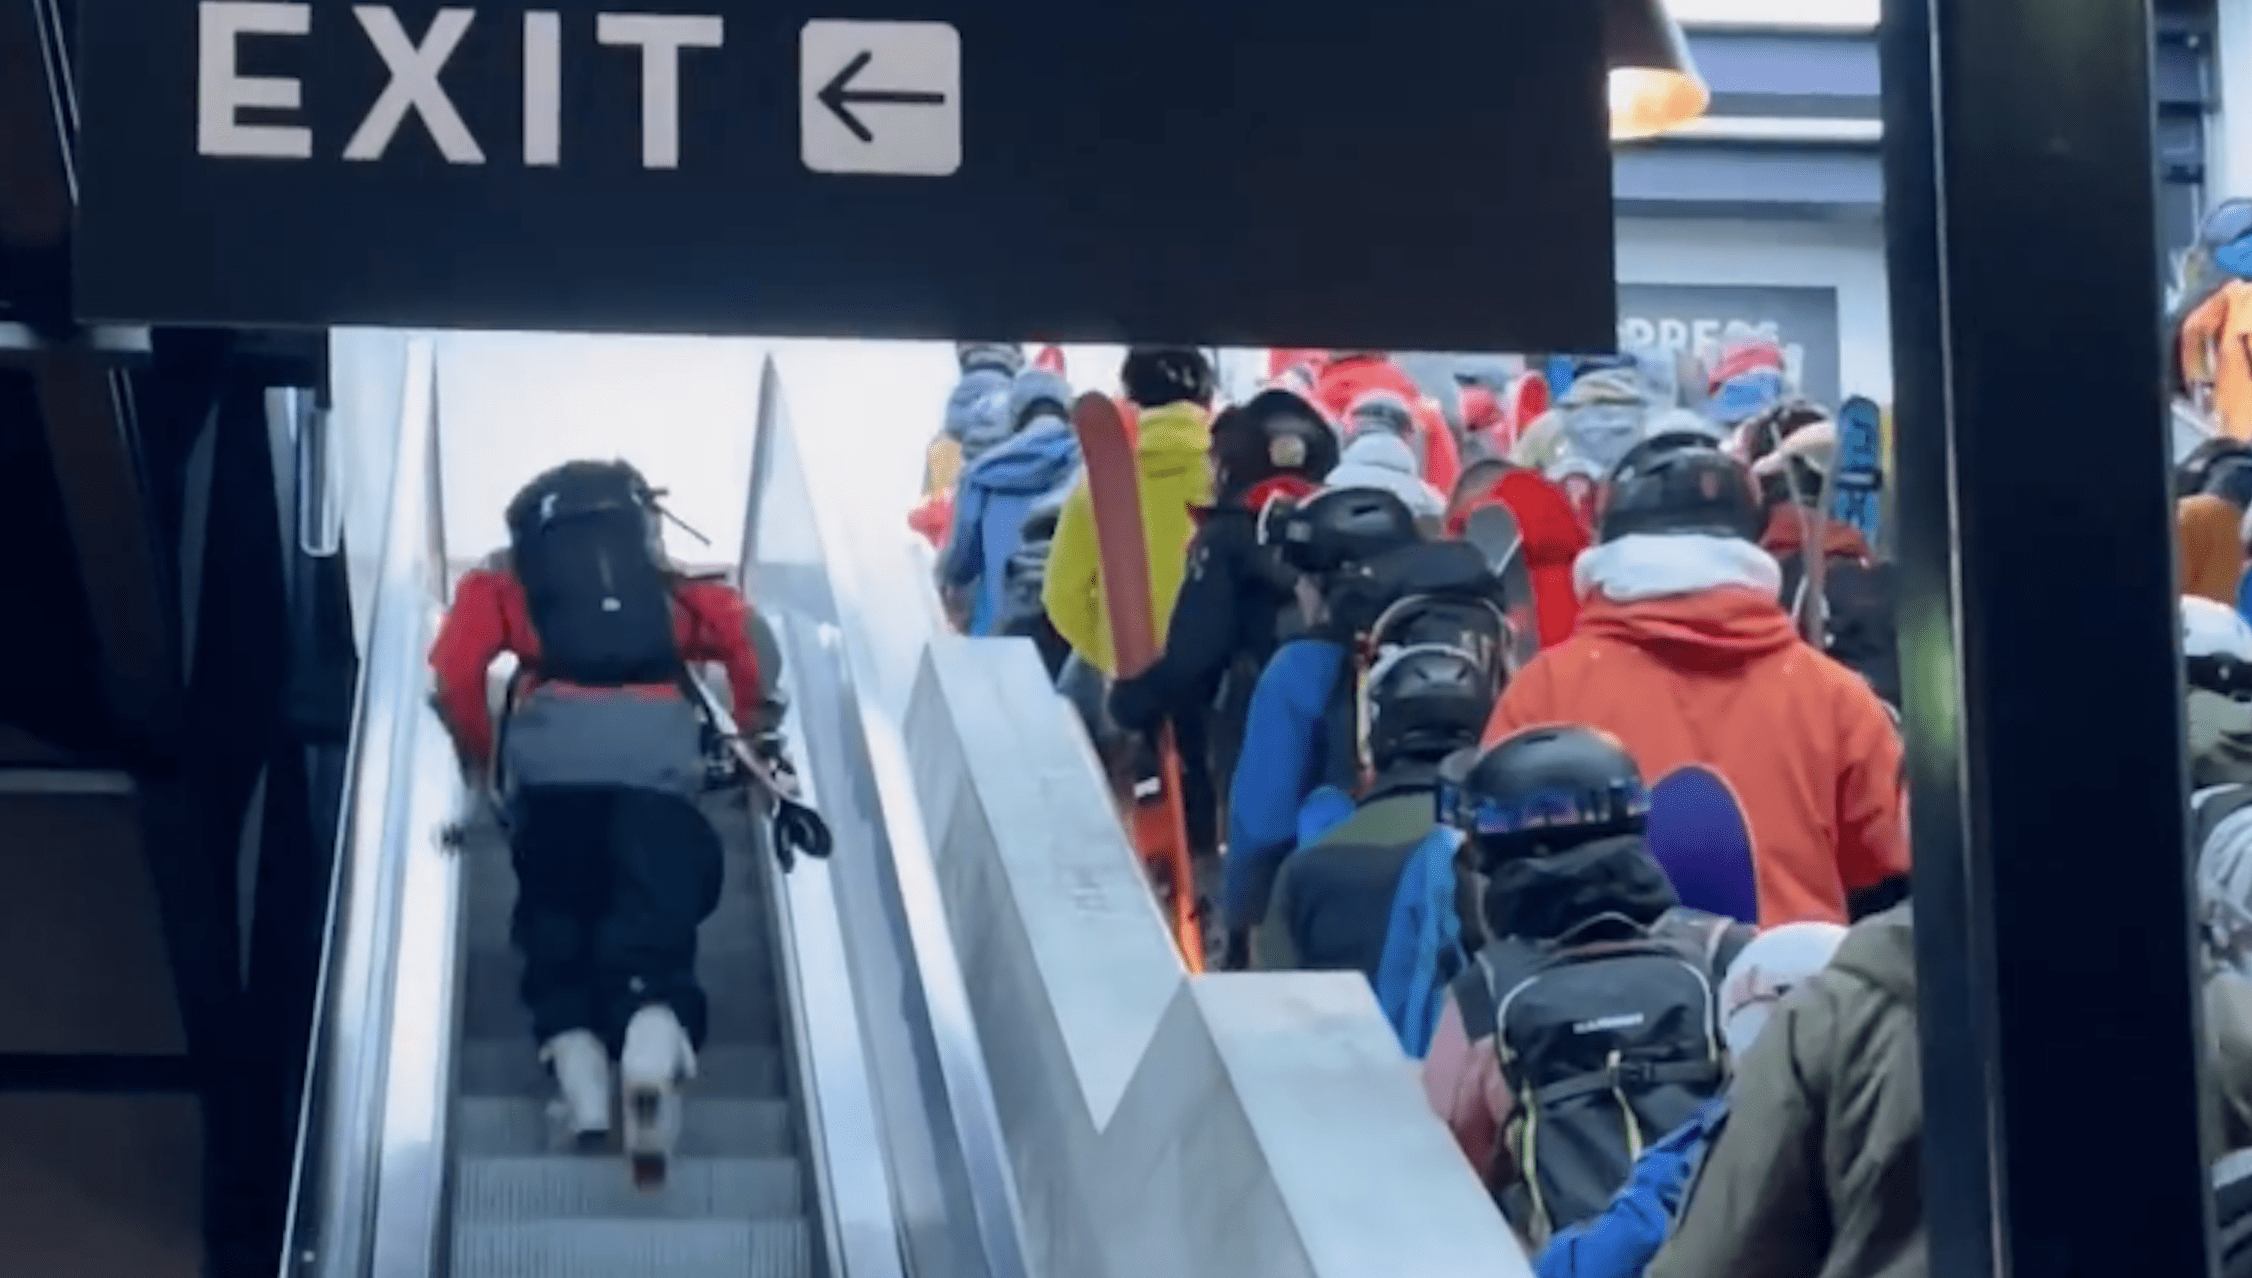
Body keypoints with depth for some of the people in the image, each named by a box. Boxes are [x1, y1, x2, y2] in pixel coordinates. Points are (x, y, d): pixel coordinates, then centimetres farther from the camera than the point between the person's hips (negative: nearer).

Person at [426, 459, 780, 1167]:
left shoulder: (507, 577, 29)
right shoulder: (666, 579, 33)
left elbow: (455, 667, 12)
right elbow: (740, 635, 16)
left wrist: (476, 759, 23)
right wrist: (756, 733, 26)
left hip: (556, 743, 0)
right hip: (656, 742, 0)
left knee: (557, 909, 9)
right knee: (656, 903, -4)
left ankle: (572, 1047, -13)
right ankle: (652, 1015, -35)